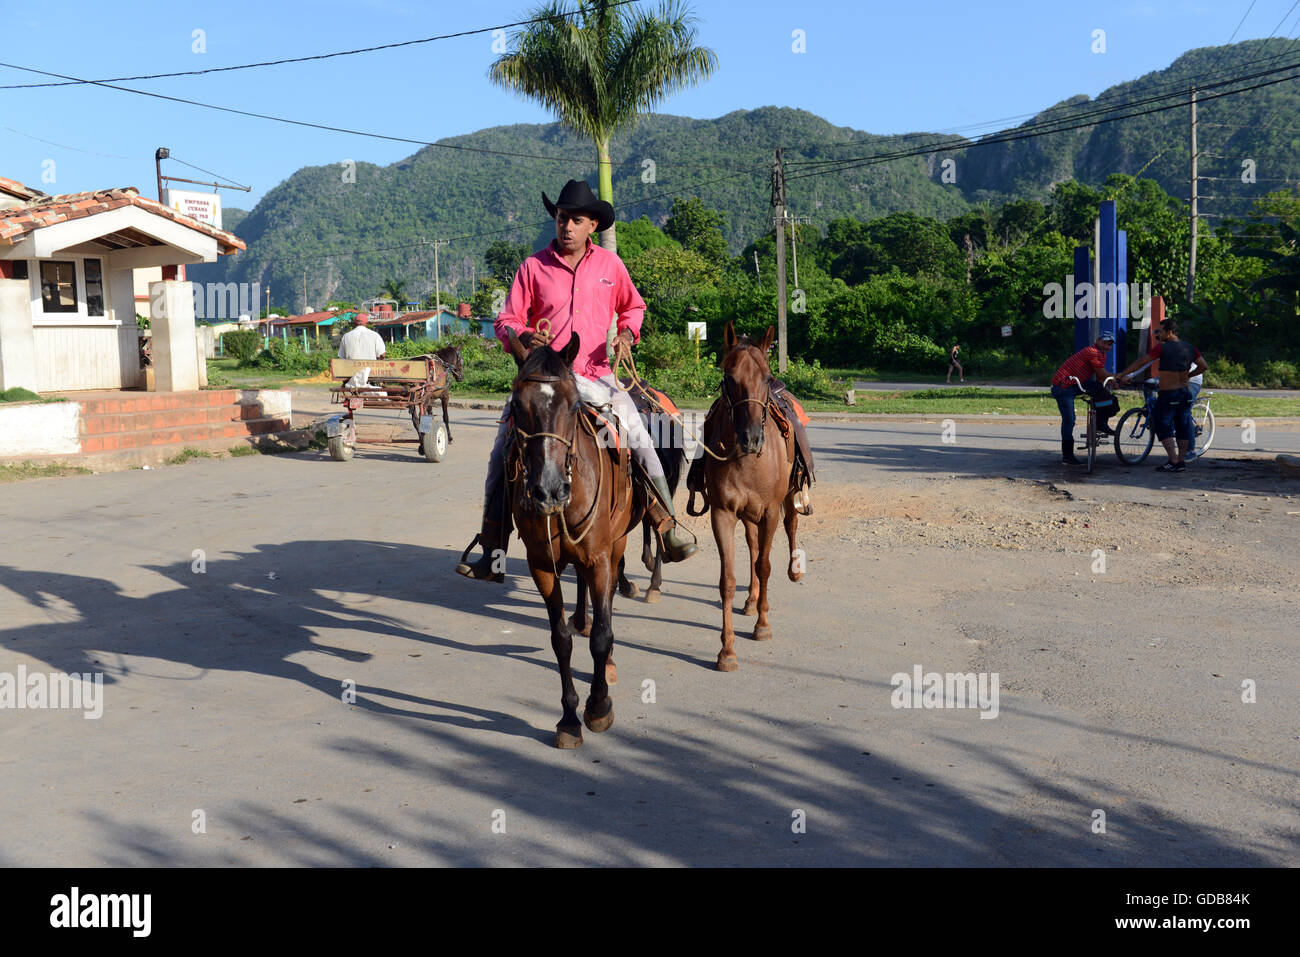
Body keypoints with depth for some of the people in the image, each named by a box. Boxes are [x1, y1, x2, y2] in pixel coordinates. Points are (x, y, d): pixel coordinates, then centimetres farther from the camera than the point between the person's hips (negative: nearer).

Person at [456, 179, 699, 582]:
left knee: (640, 440, -15)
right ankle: (492, 553, 0)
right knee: (504, 449, -9)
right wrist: (523, 336, -18)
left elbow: (633, 306, 21)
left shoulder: (610, 264, 6)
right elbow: (506, 321, 4)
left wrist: (627, 333, 0)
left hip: (595, 376, 1)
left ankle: (669, 528, 0)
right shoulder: (534, 266, 1)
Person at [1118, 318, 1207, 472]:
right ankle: (1182, 461, 16)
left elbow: (1140, 362, -9)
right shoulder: (1190, 348, 5)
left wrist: (1122, 375, -2)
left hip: (1168, 395, -6)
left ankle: (1173, 461, -4)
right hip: (1185, 394, 6)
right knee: (1183, 427, 14)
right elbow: (1203, 366, 8)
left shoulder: (1162, 348, -12)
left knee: (1164, 427, 2)